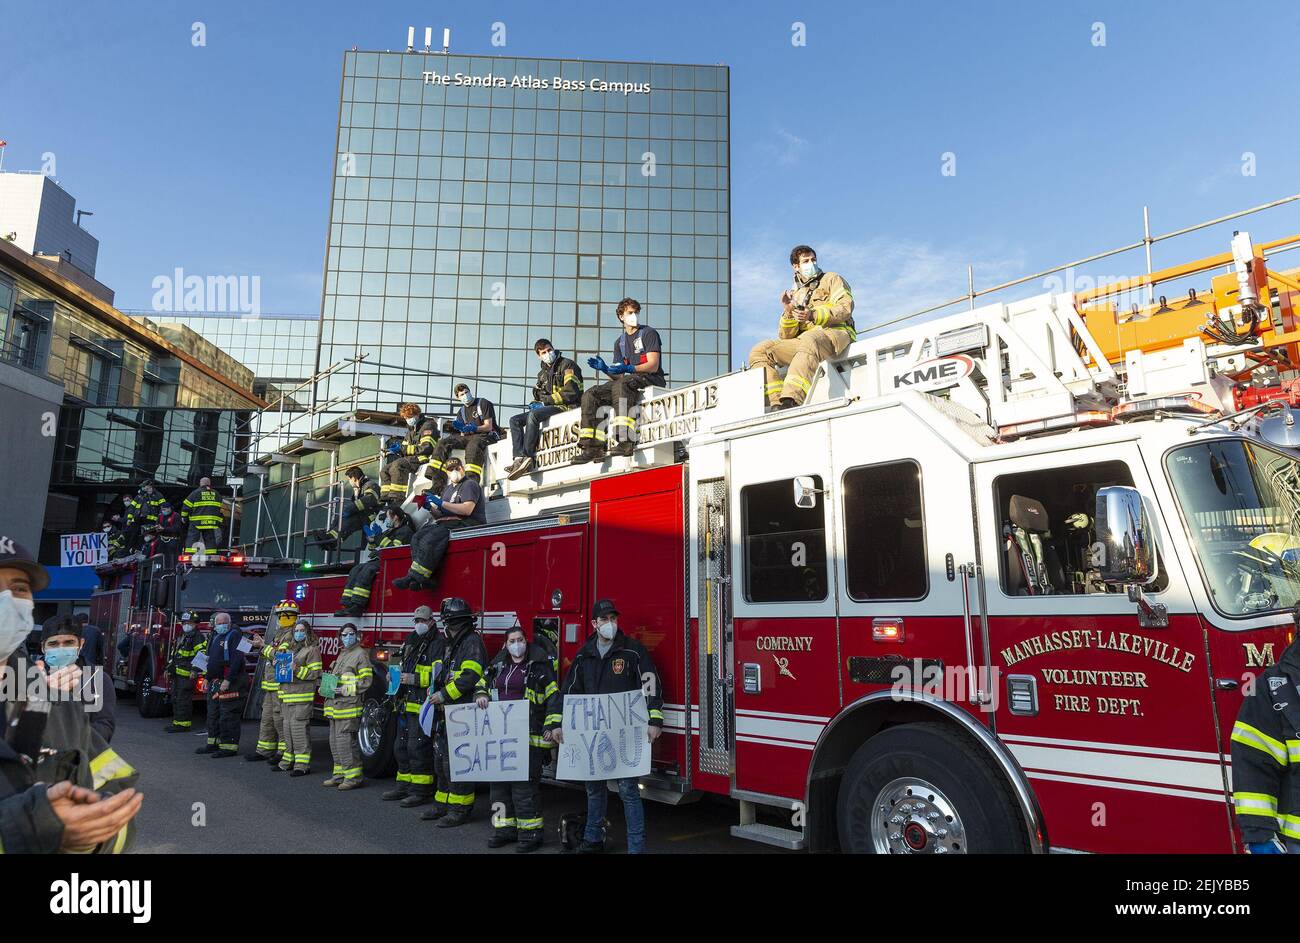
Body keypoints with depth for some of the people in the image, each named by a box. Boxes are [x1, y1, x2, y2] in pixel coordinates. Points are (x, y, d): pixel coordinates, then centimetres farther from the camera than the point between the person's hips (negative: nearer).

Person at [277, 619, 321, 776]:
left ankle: (303, 764, -7)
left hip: (302, 695, -8)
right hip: (288, 695, 8)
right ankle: (289, 760, 22)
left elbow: (315, 673, -12)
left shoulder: (312, 650, -5)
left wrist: (297, 670, -22)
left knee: (299, 727, -10)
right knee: (288, 727, 12)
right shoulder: (291, 648, 20)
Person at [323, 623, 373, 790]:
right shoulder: (342, 655, 21)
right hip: (336, 704, 9)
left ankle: (354, 776, -6)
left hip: (349, 705, -9)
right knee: (335, 741, 11)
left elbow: (366, 681, -12)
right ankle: (340, 774, 20)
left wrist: (346, 690, -18)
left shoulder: (361, 654, -6)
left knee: (345, 740, -12)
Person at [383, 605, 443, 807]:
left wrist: (415, 679, -21)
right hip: (406, 703, 9)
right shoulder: (410, 641, 18)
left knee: (418, 747, -7)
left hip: (422, 705, -9)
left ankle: (422, 790, 0)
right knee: (402, 745, 15)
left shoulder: (438, 643, -9)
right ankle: (404, 785, 26)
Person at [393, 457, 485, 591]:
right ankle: (426, 579, -23)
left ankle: (414, 578, -29)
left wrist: (441, 503, -15)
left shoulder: (470, 485, 1)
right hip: (447, 523, 8)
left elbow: (467, 509, -16)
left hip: (465, 524, -8)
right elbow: (439, 514, 22)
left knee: (431, 538, -29)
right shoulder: (448, 489, 27)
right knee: (417, 538, -14)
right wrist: (430, 507, 0)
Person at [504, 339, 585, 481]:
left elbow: (571, 393, -15)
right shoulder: (543, 373, 22)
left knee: (533, 415, -33)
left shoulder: (567, 365, -3)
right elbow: (539, 395, 24)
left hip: (566, 406, -9)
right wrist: (536, 403, -1)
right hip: (548, 407, 9)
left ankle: (528, 457, -35)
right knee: (515, 420, -5)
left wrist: (546, 400, -12)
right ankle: (519, 458, -25)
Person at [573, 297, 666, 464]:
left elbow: (653, 366, -11)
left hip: (652, 379, -6)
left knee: (621, 385, -38)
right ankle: (591, 447, -22)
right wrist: (605, 369, -8)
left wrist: (628, 368, -25)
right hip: (630, 381, 7)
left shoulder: (649, 333, 2)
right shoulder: (620, 342, 20)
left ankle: (625, 441, -49)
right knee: (590, 395, -12)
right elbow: (618, 376, 14)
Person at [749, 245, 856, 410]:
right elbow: (785, 337, 16)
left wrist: (813, 315, -16)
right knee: (759, 351, -16)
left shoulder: (831, 279, 20)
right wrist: (788, 312, -4)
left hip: (835, 332, -4)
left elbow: (846, 307, -1)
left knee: (809, 341, -41)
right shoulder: (794, 294, 27)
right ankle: (776, 404, -34)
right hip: (803, 340, 5)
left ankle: (790, 401, -58)